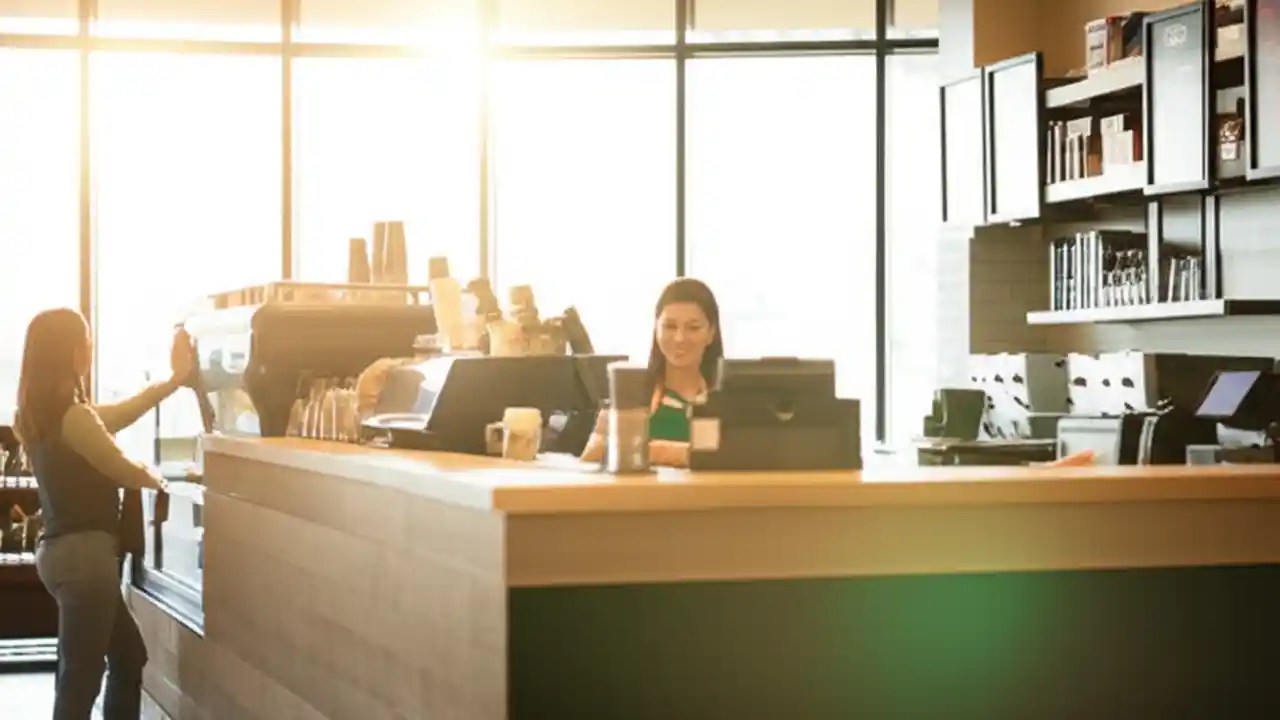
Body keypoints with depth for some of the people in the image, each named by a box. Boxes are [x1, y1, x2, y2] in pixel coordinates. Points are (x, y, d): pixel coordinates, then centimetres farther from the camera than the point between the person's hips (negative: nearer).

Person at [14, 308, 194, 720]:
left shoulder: (43, 413, 11)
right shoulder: (70, 416, -18)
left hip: (66, 550, 10)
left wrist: (175, 380, 26)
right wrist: (158, 480, 15)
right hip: (83, 553, -10)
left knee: (129, 658, 19)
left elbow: (117, 416, 23)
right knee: (81, 677, -6)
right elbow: (125, 472, -7)